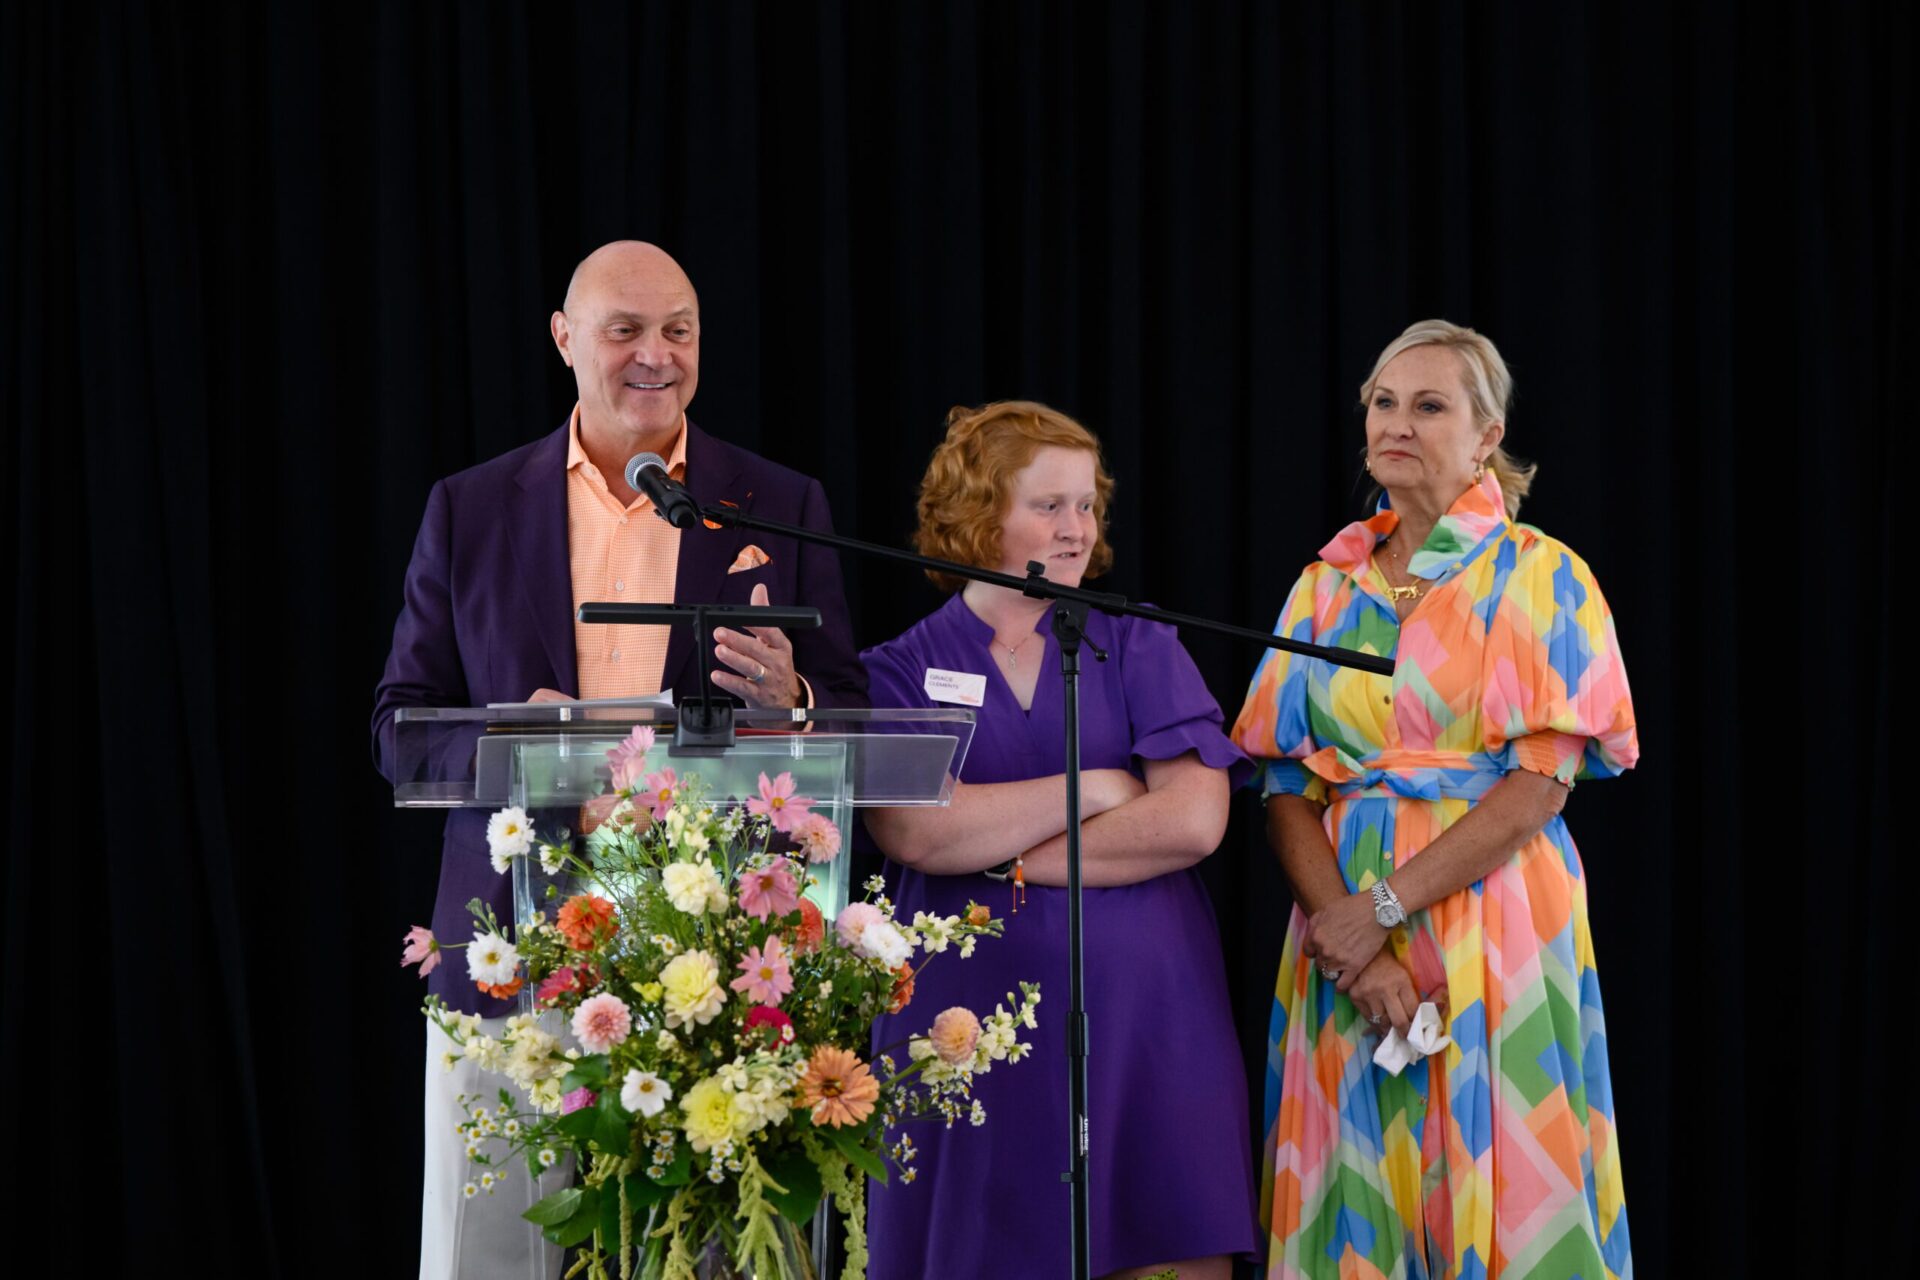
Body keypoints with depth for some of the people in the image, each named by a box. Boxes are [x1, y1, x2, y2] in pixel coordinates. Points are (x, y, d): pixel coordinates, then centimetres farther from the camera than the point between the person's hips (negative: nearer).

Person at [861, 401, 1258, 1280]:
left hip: (1144, 1016, 1)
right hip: (973, 1020, -1)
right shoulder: (900, 671, 7)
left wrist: (1006, 857, -8)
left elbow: (1194, 819, -5)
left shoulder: (1138, 650, 10)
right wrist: (1096, 790, -6)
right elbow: (910, 832, -10)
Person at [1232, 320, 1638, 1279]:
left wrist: (1384, 907, -16)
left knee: (1495, 1198, -3)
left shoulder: (1539, 578, 0)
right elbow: (1288, 789, 4)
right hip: (1345, 933, 3)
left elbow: (1540, 788, -10)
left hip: (1490, 930, -3)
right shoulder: (1328, 585, 11)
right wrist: (1344, 928, -12)